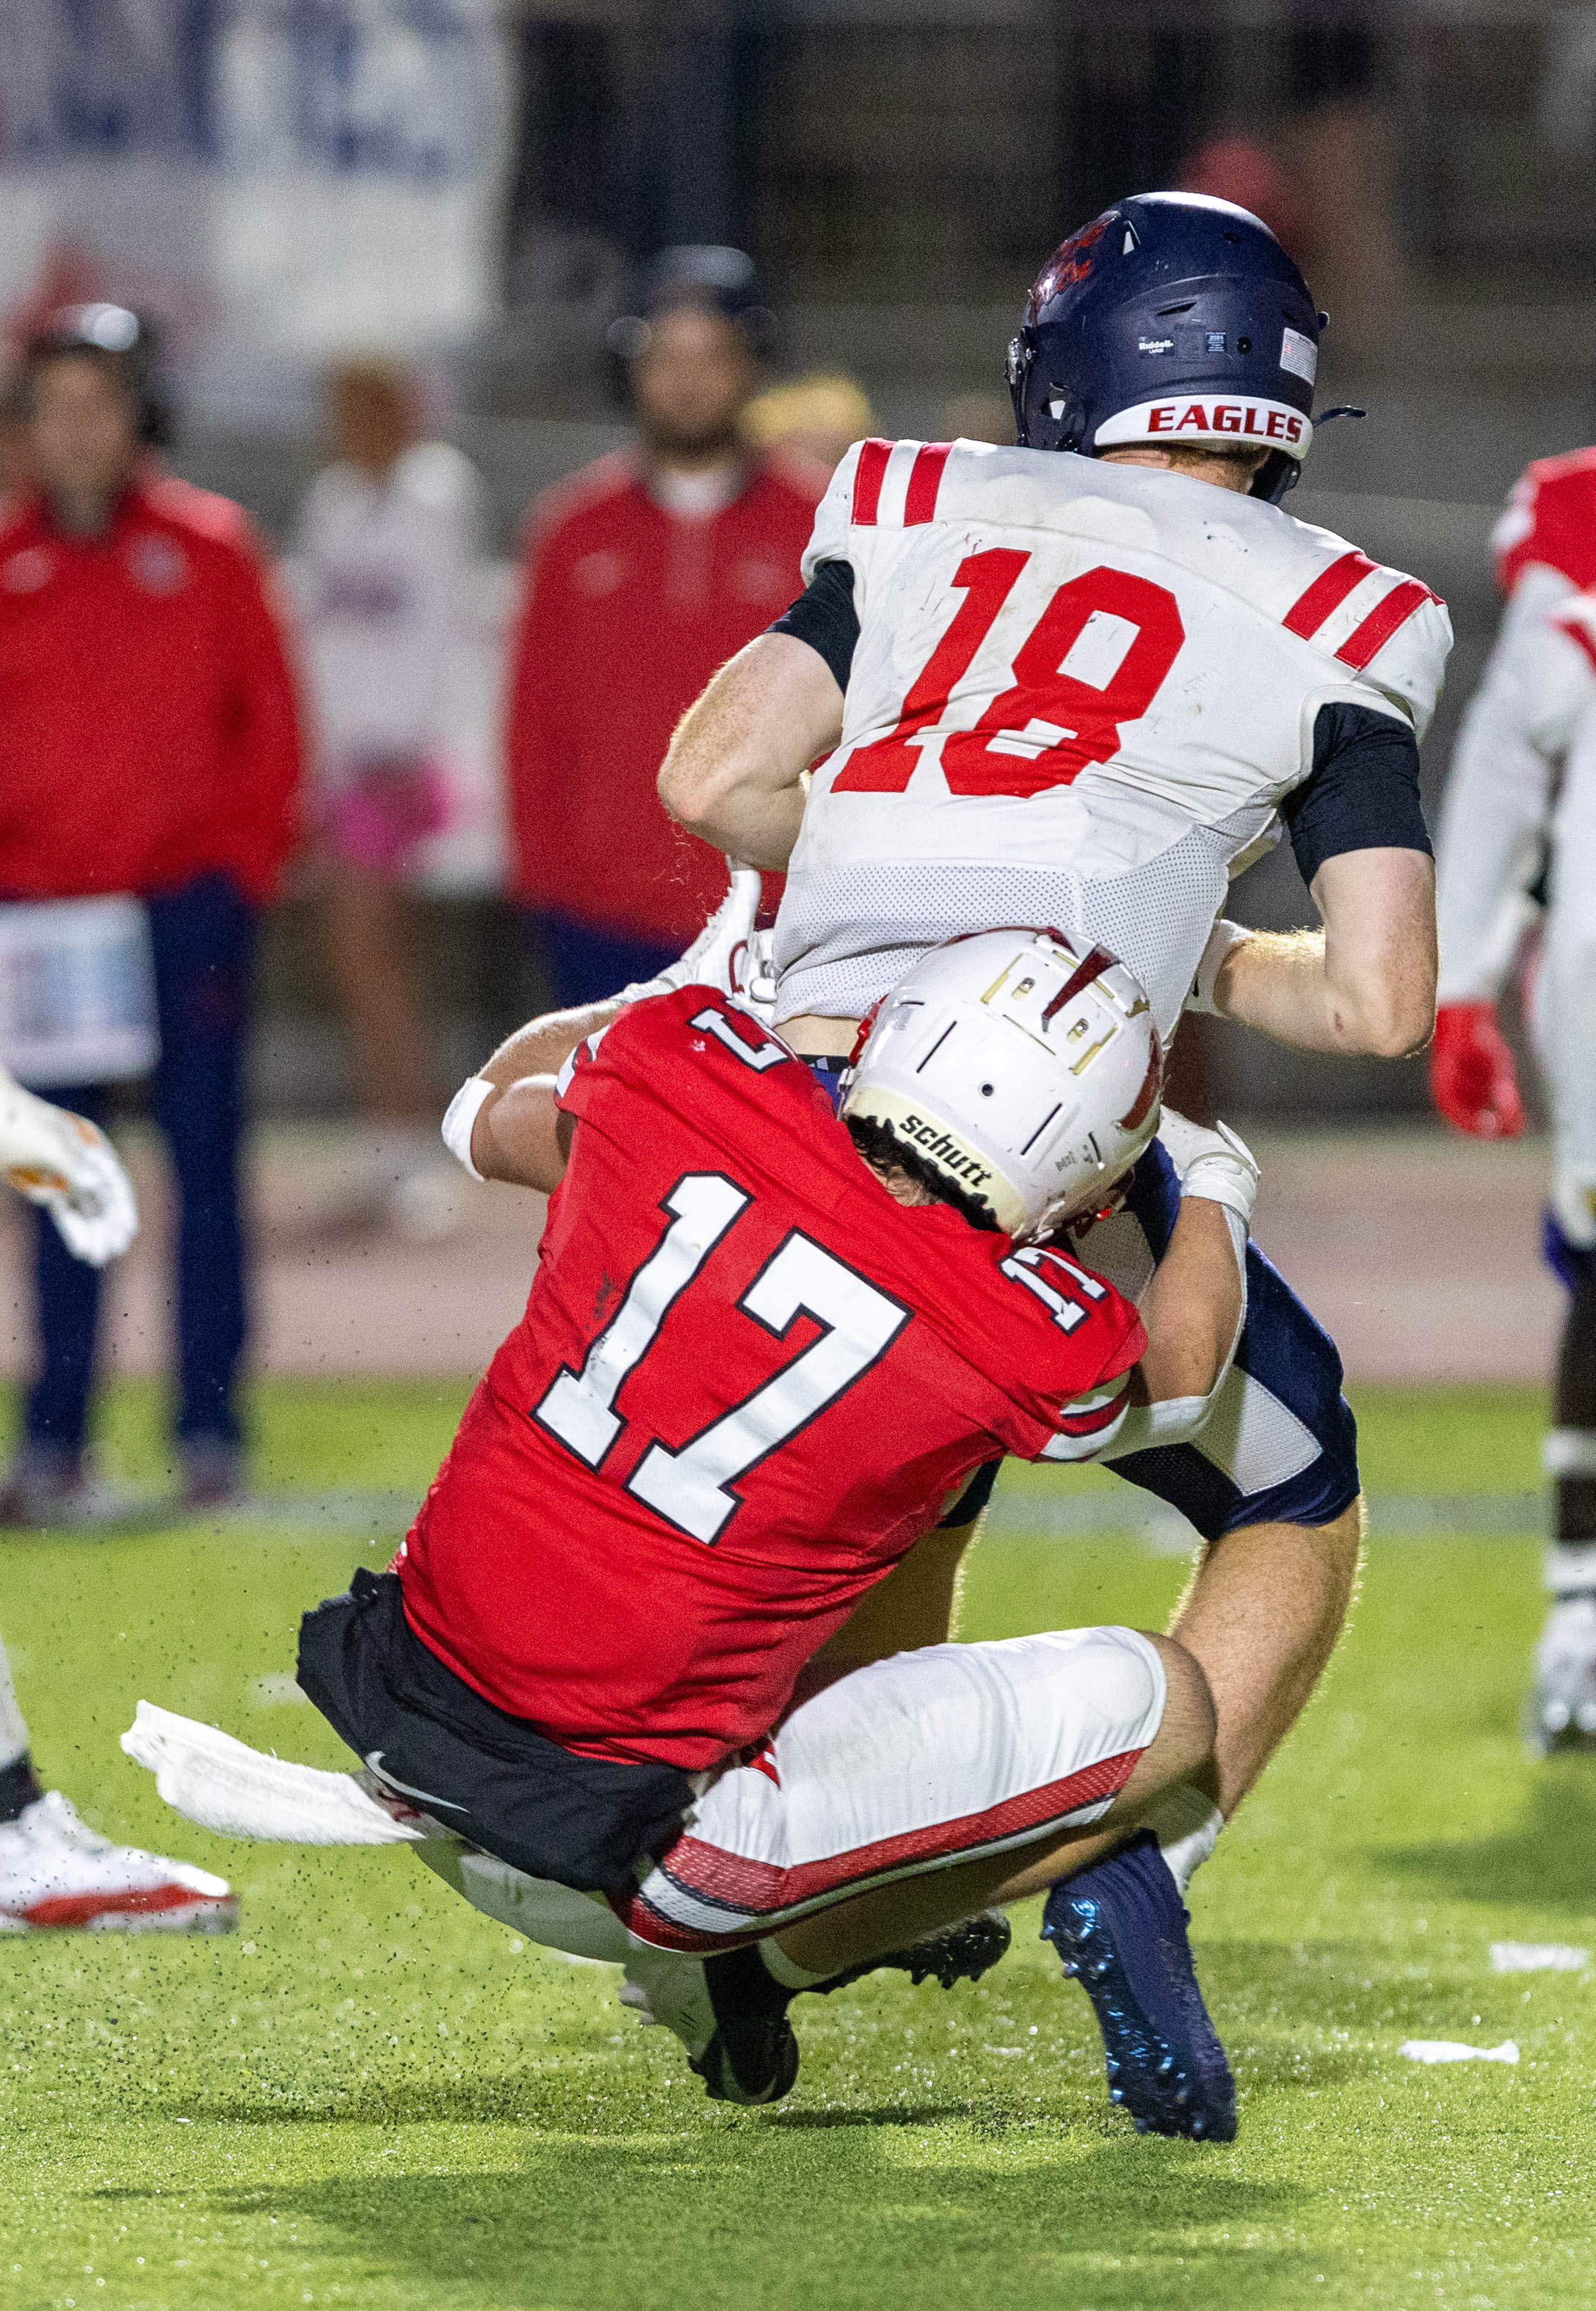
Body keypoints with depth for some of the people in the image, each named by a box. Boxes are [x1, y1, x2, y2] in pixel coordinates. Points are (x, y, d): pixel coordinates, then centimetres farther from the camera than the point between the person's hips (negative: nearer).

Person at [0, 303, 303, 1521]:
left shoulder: (209, 547, 3)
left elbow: (270, 720, 5)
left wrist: (245, 860, -3)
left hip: (191, 905, -1)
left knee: (205, 1163, 2)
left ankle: (211, 1422, 7)